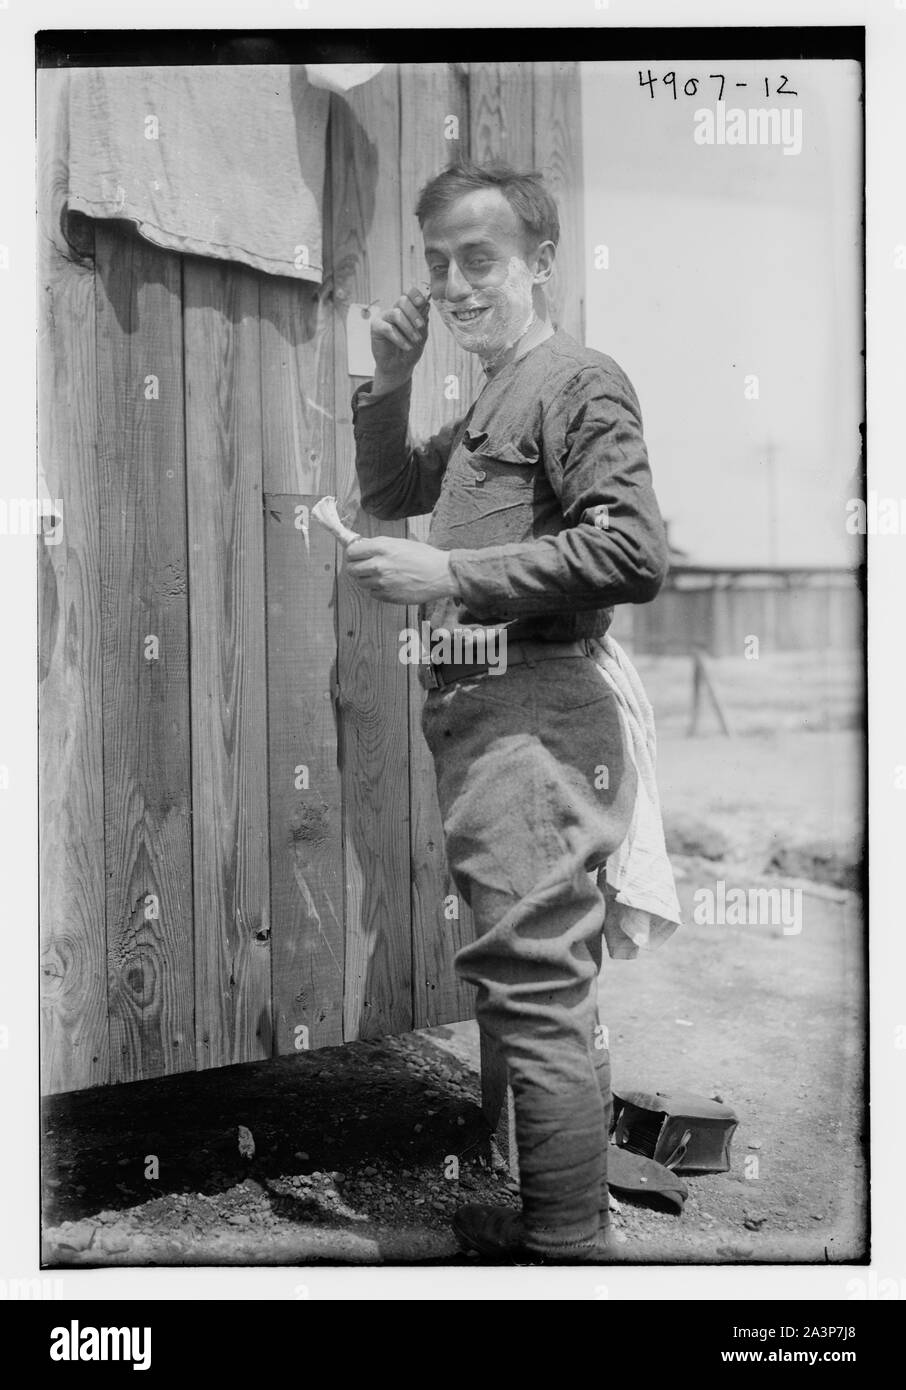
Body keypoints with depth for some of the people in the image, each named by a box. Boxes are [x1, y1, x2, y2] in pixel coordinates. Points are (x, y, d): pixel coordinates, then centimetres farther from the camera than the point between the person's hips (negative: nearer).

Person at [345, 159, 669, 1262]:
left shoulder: (577, 379, -6)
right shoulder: (489, 405, 23)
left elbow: (634, 553, -19)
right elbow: (386, 495, 33)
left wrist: (448, 574, -17)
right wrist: (389, 383, 17)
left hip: (531, 719, -10)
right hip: (482, 717, 10)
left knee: (537, 995, -10)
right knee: (549, 995, 17)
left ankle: (568, 1249, -1)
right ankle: (555, 1219, 30)